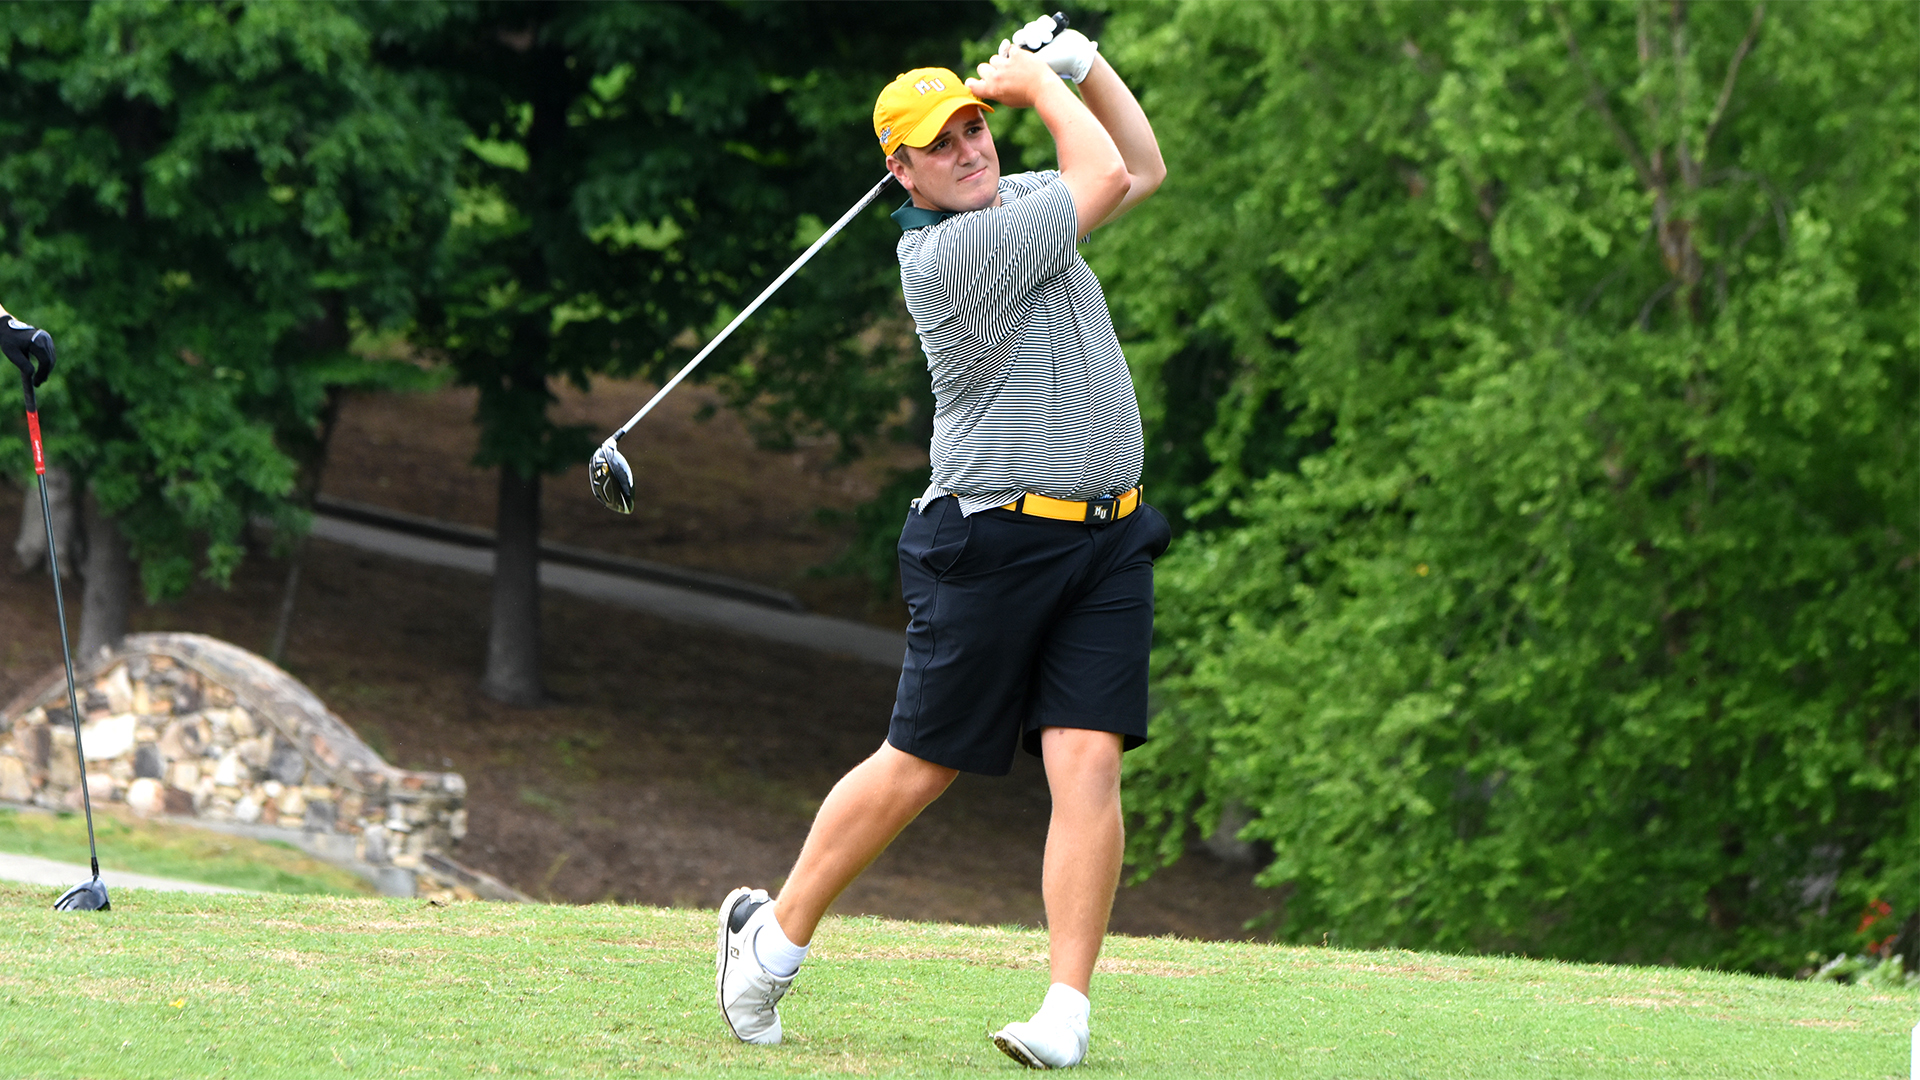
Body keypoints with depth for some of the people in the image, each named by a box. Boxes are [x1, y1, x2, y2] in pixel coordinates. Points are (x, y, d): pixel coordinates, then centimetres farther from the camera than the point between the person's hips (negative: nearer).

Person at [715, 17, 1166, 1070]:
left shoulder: (1018, 200, 12)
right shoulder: (947, 251, -16)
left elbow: (1140, 169, 25)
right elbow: (1103, 177, -12)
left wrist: (1082, 62, 12)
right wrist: (1036, 82, 3)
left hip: (1105, 543, 7)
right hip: (994, 541, -7)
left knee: (1086, 763, -7)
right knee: (918, 767, 1)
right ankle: (773, 934, 20)